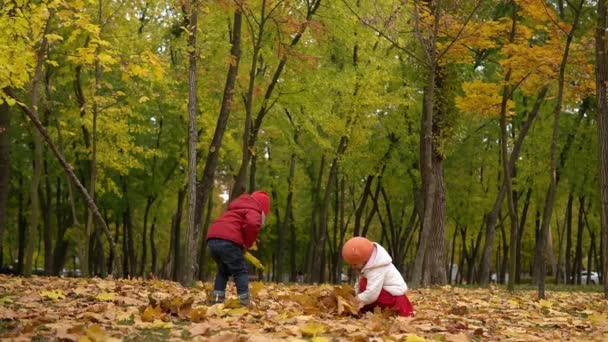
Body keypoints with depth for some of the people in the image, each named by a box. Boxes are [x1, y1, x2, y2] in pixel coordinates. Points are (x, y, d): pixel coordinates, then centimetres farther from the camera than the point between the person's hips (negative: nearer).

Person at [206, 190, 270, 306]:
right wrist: (247, 244, -2)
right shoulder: (253, 211, 8)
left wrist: (243, 242, 24)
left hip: (212, 238, 8)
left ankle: (217, 300, 16)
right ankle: (244, 303, -6)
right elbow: (252, 224, -15)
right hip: (227, 240, -8)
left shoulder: (237, 208, 35)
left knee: (223, 270, 26)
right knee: (241, 271, 3)